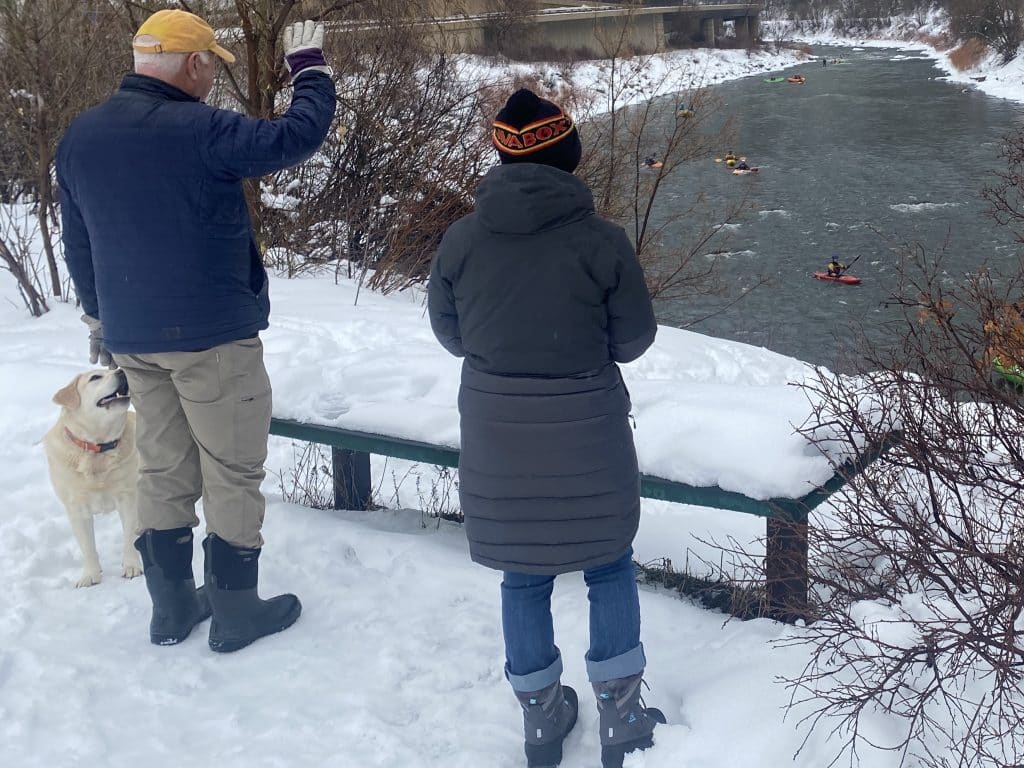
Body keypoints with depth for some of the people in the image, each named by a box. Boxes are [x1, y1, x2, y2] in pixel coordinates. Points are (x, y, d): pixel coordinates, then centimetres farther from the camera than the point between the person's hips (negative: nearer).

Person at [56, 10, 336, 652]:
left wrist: (99, 317, 25)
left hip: (132, 336, 7)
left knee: (164, 470, 16)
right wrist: (309, 67, 0)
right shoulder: (199, 131, -18)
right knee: (232, 472, 5)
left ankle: (172, 606, 24)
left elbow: (79, 243, 14)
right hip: (212, 334, -7)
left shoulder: (80, 136, 6)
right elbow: (298, 136, -17)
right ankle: (235, 612, 14)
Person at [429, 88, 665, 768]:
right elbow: (635, 337, -5)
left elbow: (450, 333, 4)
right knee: (610, 565, 16)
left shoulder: (461, 240, -8)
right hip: (586, 428, -2)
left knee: (523, 573, 16)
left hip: (497, 429, 2)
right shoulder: (602, 240, -14)